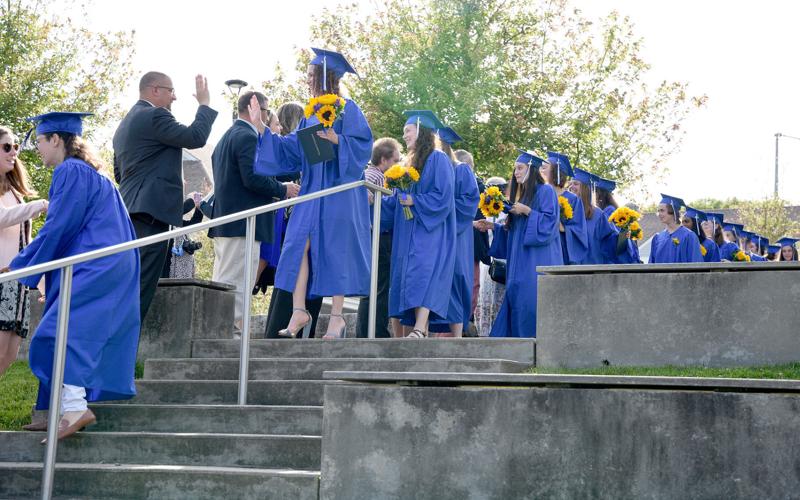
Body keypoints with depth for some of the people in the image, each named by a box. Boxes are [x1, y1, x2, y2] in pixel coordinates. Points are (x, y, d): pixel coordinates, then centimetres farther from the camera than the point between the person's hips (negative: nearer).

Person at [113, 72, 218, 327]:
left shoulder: (125, 123, 21)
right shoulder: (155, 116, -9)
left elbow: (119, 172, 27)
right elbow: (195, 138, -14)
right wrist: (204, 103, -3)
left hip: (130, 208, 10)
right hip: (153, 208, -10)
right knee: (142, 283, -11)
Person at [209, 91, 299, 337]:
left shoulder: (228, 136, 21)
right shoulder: (248, 137, -11)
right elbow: (253, 178, -21)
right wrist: (284, 190, -8)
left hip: (224, 221, 10)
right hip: (244, 224, -10)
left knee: (223, 284, 11)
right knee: (236, 286, -11)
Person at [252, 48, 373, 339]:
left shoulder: (346, 109, -4)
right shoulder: (311, 115, 17)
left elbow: (362, 144, -12)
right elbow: (289, 150, 18)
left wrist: (337, 141, -26)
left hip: (338, 190, -6)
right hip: (312, 190, 7)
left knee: (335, 249, -5)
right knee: (299, 244, -5)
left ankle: (337, 316, 0)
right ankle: (299, 312, -4)